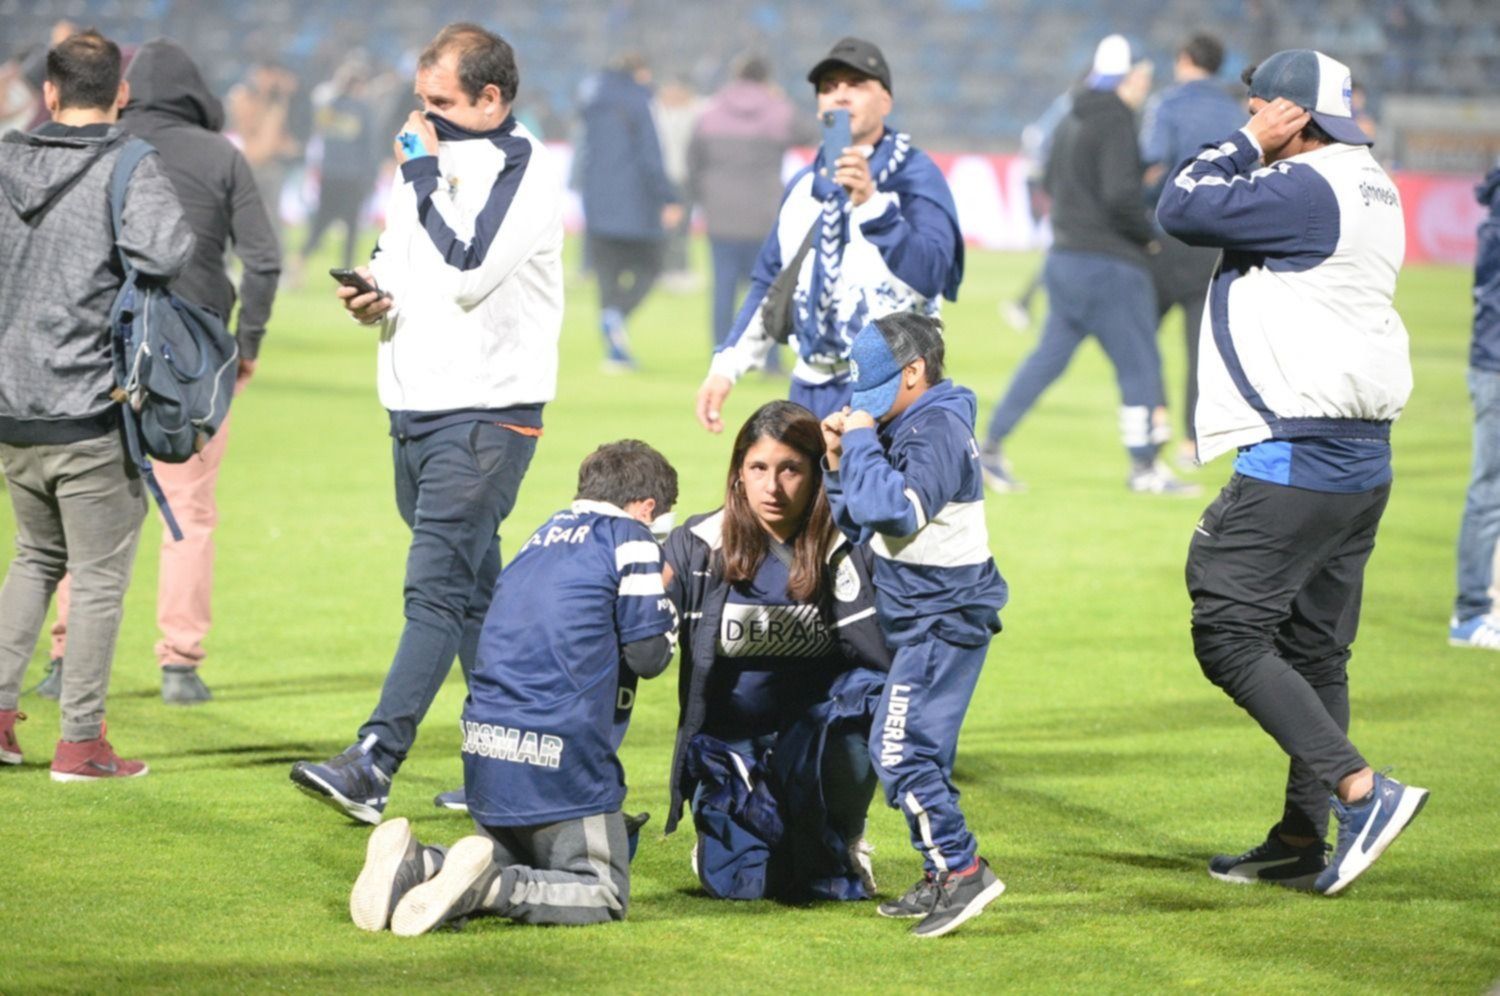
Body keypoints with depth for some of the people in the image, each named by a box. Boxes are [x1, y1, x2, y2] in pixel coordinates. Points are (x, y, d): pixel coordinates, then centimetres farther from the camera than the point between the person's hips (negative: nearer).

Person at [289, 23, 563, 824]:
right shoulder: (430, 163, 13)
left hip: (486, 416, -9)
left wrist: (424, 176, -14)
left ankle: (373, 766, -22)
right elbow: (397, 258, 26)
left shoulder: (526, 174, -10)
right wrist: (372, 295, 3)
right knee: (473, 592, 13)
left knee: (435, 587, -14)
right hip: (415, 409, 9)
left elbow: (468, 273, -22)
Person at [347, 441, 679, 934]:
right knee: (604, 894, 2)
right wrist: (667, 610, 16)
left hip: (485, 753, 7)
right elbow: (648, 653, -4)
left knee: (514, 863, 23)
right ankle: (489, 886, -24)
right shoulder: (629, 537, -1)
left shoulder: (544, 536, 19)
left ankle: (414, 864, -6)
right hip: (561, 759, -7)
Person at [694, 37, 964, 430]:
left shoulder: (915, 175, -4)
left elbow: (928, 276, -19)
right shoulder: (803, 185, 17)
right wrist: (726, 368, 13)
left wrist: (871, 202, -29)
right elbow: (770, 286, 23)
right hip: (810, 390, 7)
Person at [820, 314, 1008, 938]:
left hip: (945, 616, -11)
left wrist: (863, 443, -20)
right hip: (924, 619, 11)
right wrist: (841, 463, 3)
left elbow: (899, 511, -31)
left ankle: (962, 869, -17)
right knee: (917, 751, 15)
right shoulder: (901, 430, 14)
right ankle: (940, 881, 22)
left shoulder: (939, 430, -16)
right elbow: (860, 528, 18)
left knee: (899, 749, -16)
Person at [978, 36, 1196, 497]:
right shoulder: (1115, 123, -15)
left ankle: (992, 447, 9)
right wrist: (1149, 234, -8)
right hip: (1110, 264, -9)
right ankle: (1144, 468, 6)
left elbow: (1052, 183, 21)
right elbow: (1121, 195, -23)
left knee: (1048, 357, 12)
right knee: (1139, 364, 2)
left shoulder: (1072, 122, 12)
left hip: (1065, 257, 9)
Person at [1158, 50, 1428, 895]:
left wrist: (1250, 146, -4)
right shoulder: (1372, 190, 13)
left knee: (1230, 634, -6)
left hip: (1296, 459, -10)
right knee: (1314, 649, 15)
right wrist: (1259, 152, 7)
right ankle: (1304, 841, 19)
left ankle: (1361, 790, -15)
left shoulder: (1307, 191, -16)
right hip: (1364, 465, 10)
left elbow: (1182, 210, -14)